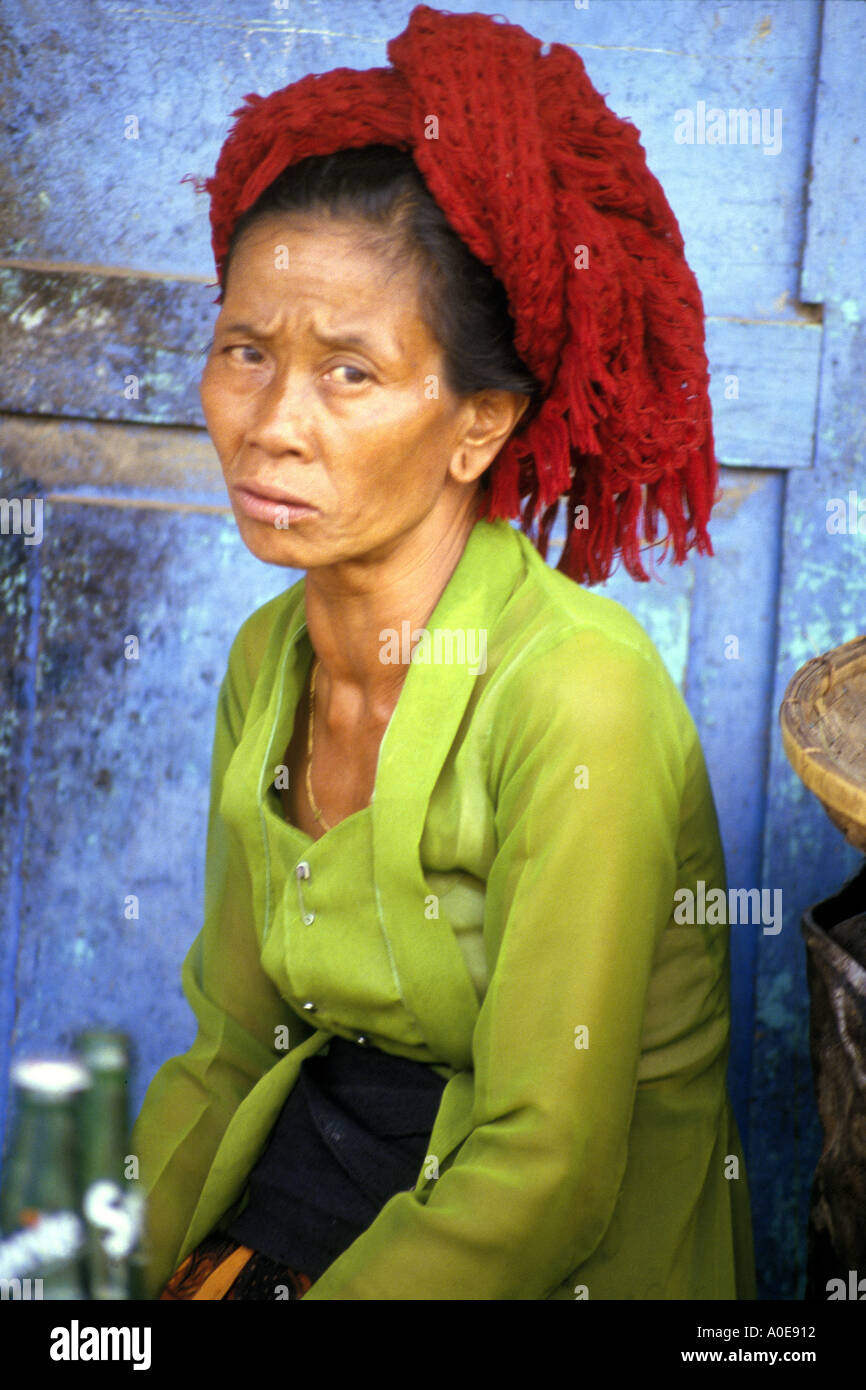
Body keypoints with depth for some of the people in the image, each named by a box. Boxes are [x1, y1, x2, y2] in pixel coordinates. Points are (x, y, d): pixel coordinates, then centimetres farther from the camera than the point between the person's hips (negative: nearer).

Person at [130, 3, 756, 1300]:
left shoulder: (574, 691, -21)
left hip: (569, 1259, -5)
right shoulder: (269, 655, 1)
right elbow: (228, 1047, 7)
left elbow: (547, 1173, -19)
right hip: (285, 1209, 5)